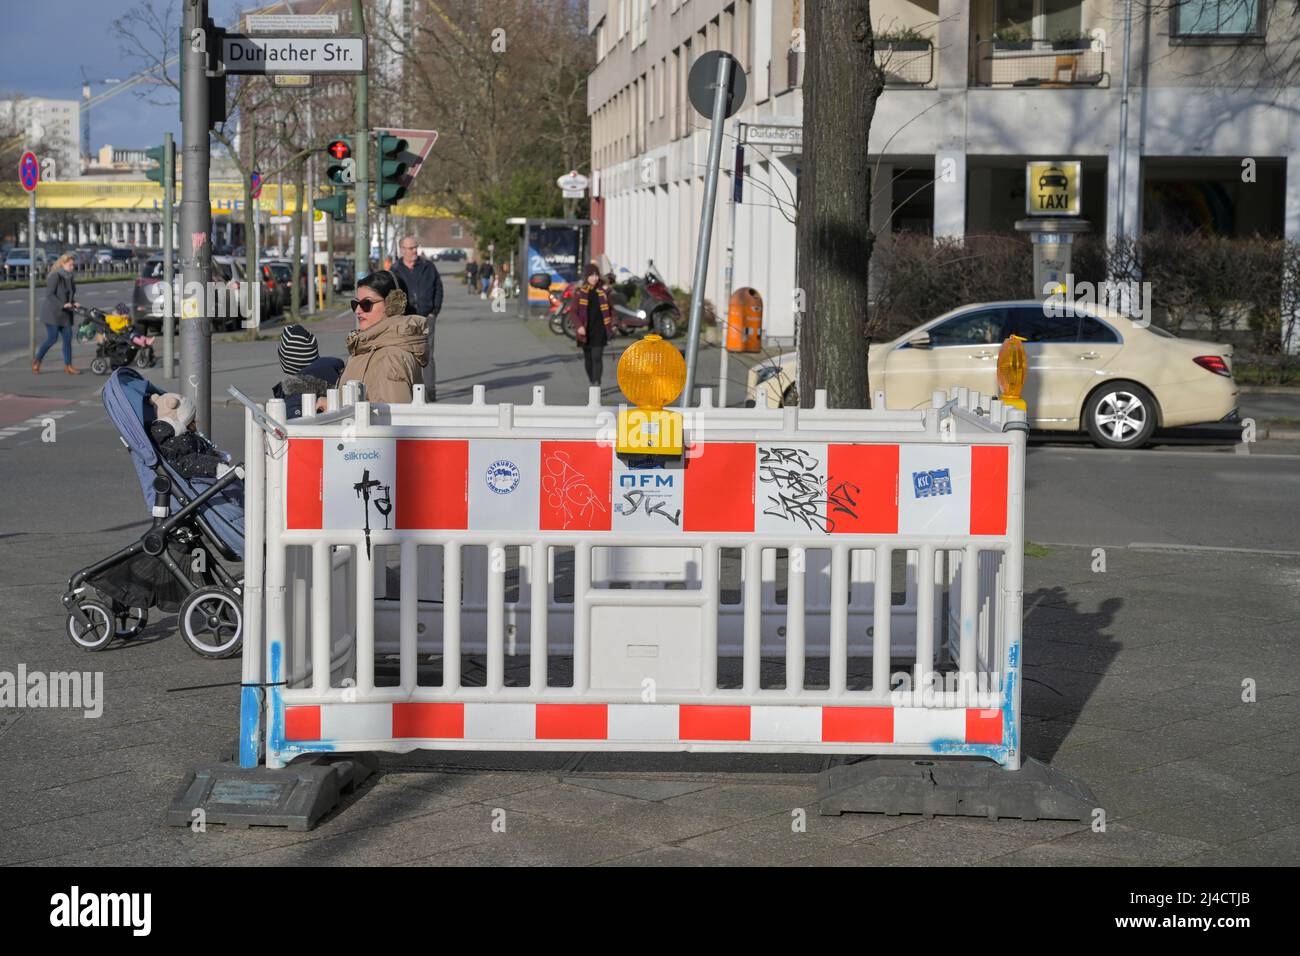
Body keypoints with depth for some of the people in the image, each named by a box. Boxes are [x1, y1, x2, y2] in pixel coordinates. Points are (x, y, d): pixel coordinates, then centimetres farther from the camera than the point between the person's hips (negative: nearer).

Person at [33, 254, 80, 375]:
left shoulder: (69, 277, 10)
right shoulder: (55, 276, -15)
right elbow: (49, 294, -19)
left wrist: (74, 303, -1)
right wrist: (62, 304, -25)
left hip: (65, 313, 8)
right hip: (52, 312, -8)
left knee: (68, 338, 3)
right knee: (53, 338, -7)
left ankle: (68, 365, 8)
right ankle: (36, 360, 11)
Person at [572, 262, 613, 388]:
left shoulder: (603, 291, 4)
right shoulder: (579, 292, 1)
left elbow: (610, 310, 12)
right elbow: (574, 311, 0)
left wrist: (611, 325, 0)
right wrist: (579, 326, -13)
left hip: (599, 330, -1)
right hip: (585, 331, 1)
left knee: (597, 357, -11)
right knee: (588, 358, 10)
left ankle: (597, 384, -16)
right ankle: (592, 382, 24)